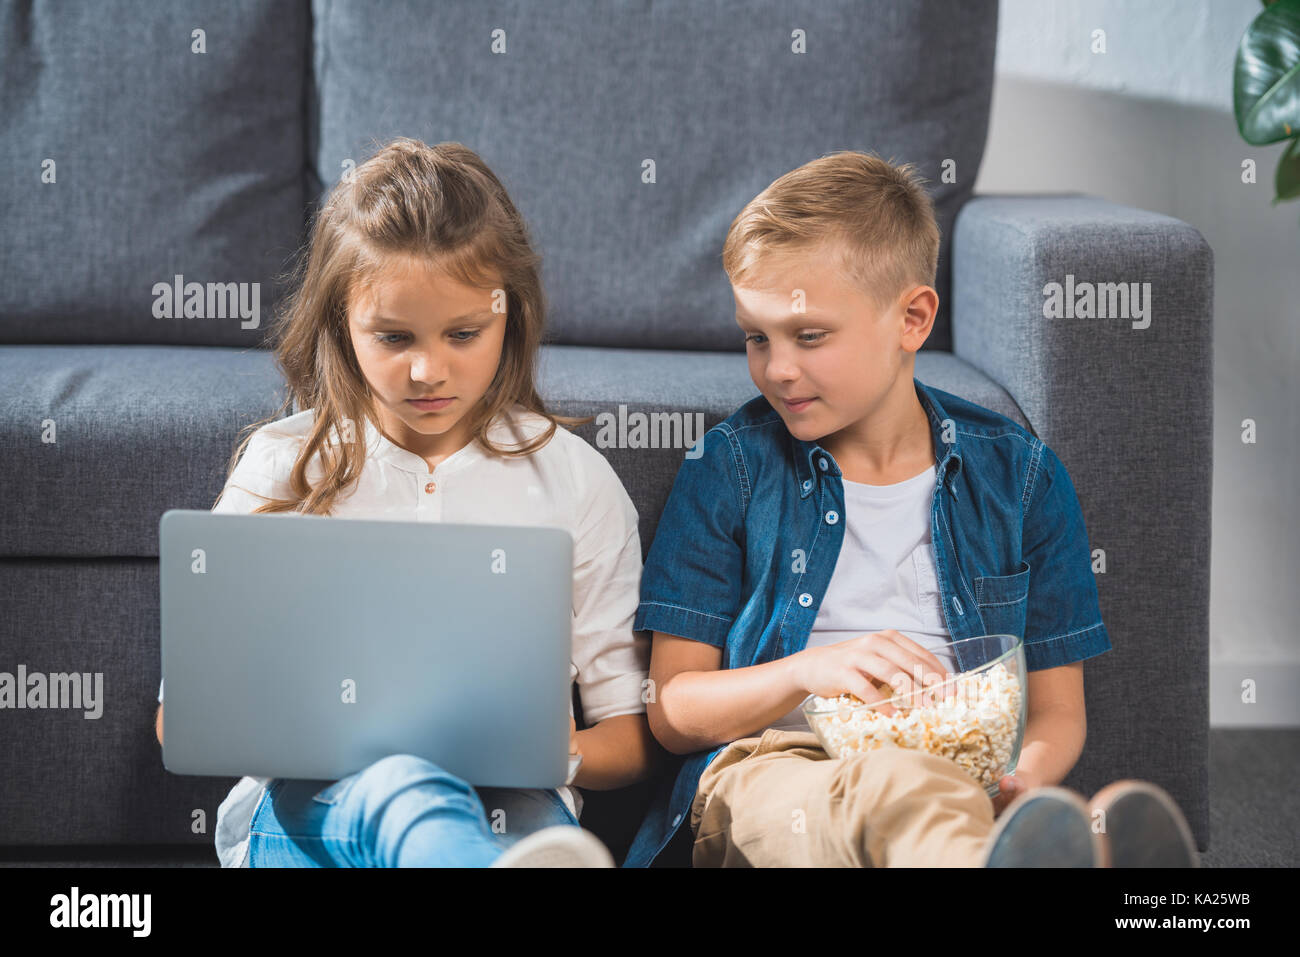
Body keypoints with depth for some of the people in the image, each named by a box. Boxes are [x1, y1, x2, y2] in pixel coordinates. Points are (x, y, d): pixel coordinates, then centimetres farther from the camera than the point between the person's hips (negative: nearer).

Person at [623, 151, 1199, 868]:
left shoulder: (1020, 476, 14)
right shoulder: (730, 466, 11)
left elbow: (1056, 710, 15)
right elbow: (670, 712, 8)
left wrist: (1020, 785, -10)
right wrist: (808, 670, -12)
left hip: (963, 781, 2)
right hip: (768, 765, -2)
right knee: (892, 789, -45)